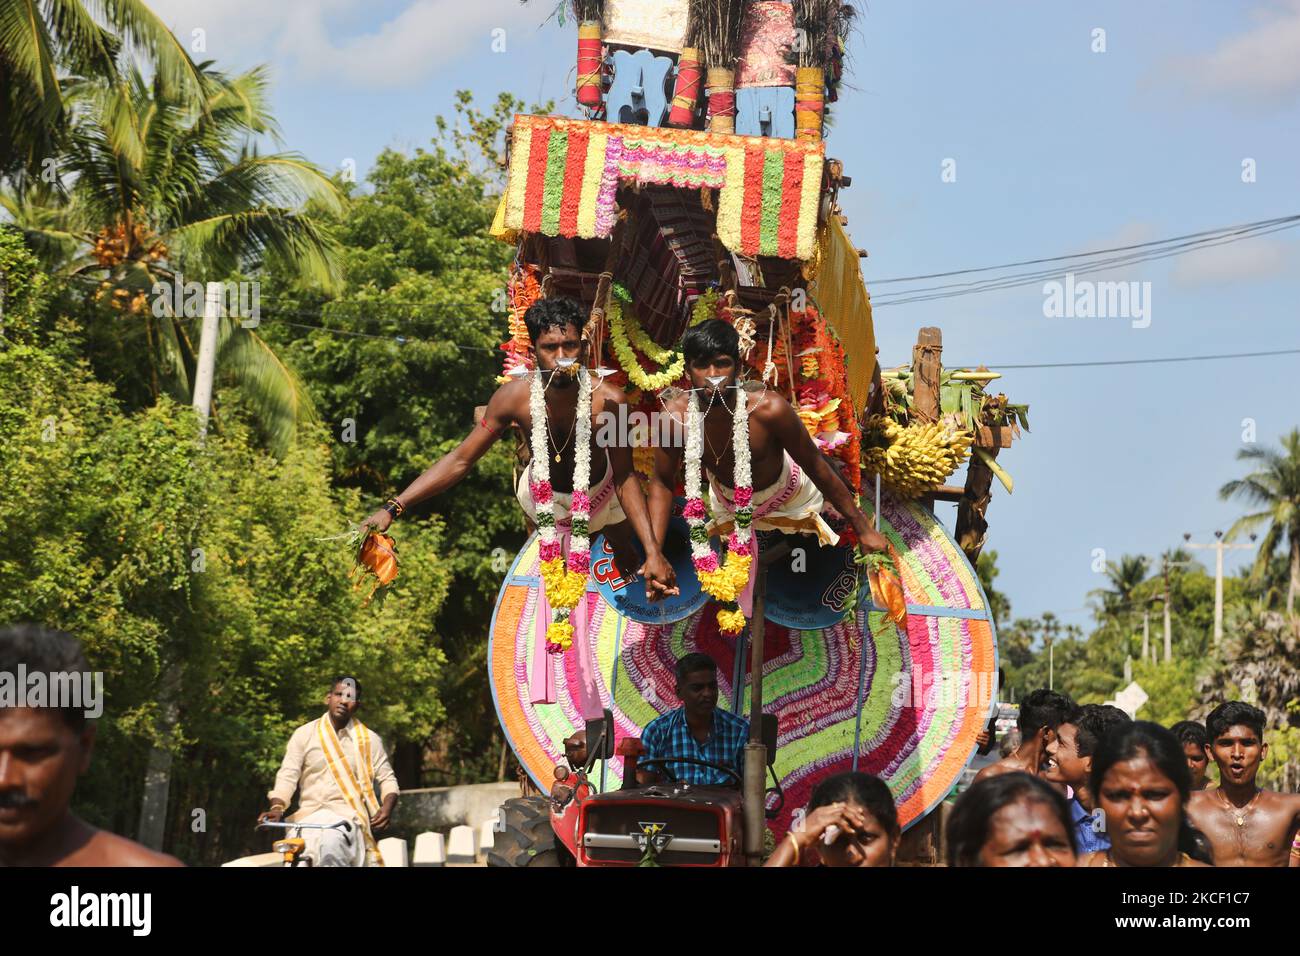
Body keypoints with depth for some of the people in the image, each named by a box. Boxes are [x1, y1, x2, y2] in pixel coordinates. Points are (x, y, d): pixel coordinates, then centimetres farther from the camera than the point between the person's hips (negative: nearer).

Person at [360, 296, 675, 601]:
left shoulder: (608, 401, -40)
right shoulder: (514, 397, -37)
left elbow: (624, 479, -27)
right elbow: (460, 460, -28)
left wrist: (653, 551, -34)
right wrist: (393, 508, -34)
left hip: (600, 489, 0)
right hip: (543, 494, 0)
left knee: (624, 553, 27)